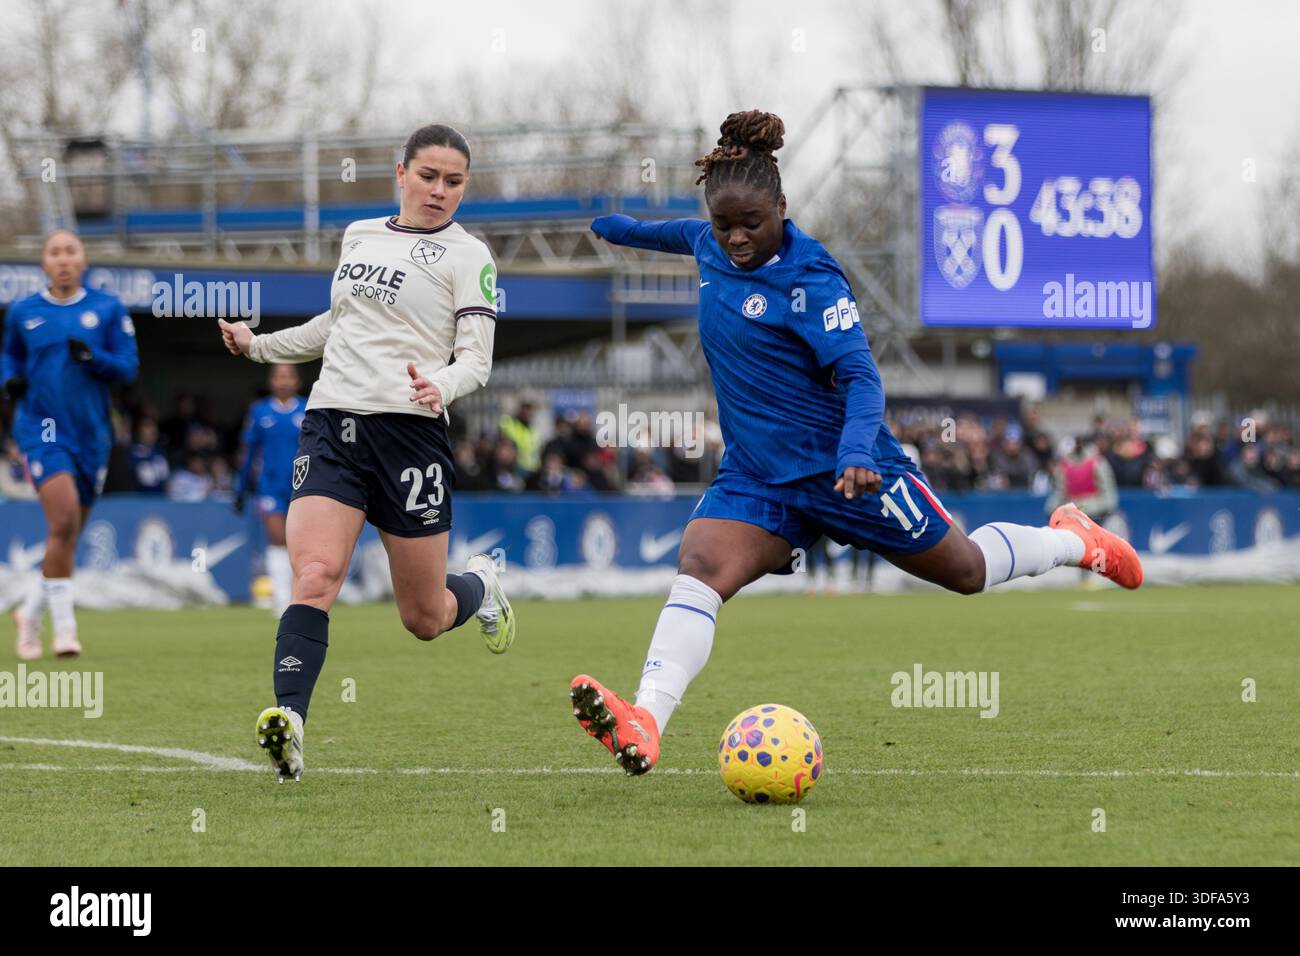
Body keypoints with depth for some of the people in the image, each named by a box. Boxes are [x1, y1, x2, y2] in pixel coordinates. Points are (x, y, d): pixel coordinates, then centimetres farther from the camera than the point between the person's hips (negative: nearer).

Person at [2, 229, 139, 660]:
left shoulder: (108, 309, 4)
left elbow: (129, 367, 1)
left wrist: (93, 357, -18)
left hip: (92, 433, 2)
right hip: (43, 429, -2)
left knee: (69, 533, 10)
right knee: (64, 519, -22)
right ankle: (63, 624, -16)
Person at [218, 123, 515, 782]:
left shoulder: (467, 256, 1)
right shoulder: (358, 236, 16)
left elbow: (477, 359, -6)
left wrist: (442, 386, -27)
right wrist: (260, 345, 29)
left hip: (411, 430, -3)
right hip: (332, 424, 3)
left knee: (424, 619, 7)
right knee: (314, 576, -21)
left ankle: (481, 586, 43)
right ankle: (288, 723, -31)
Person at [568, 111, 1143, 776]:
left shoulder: (808, 279, -21)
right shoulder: (712, 246, -1)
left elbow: (859, 376, -26)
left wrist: (856, 452, -43)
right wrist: (625, 230, 41)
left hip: (845, 469, -5)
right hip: (755, 478, 5)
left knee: (966, 571, 12)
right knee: (698, 567, -23)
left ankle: (1075, 540, 43)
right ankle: (644, 726, -42)